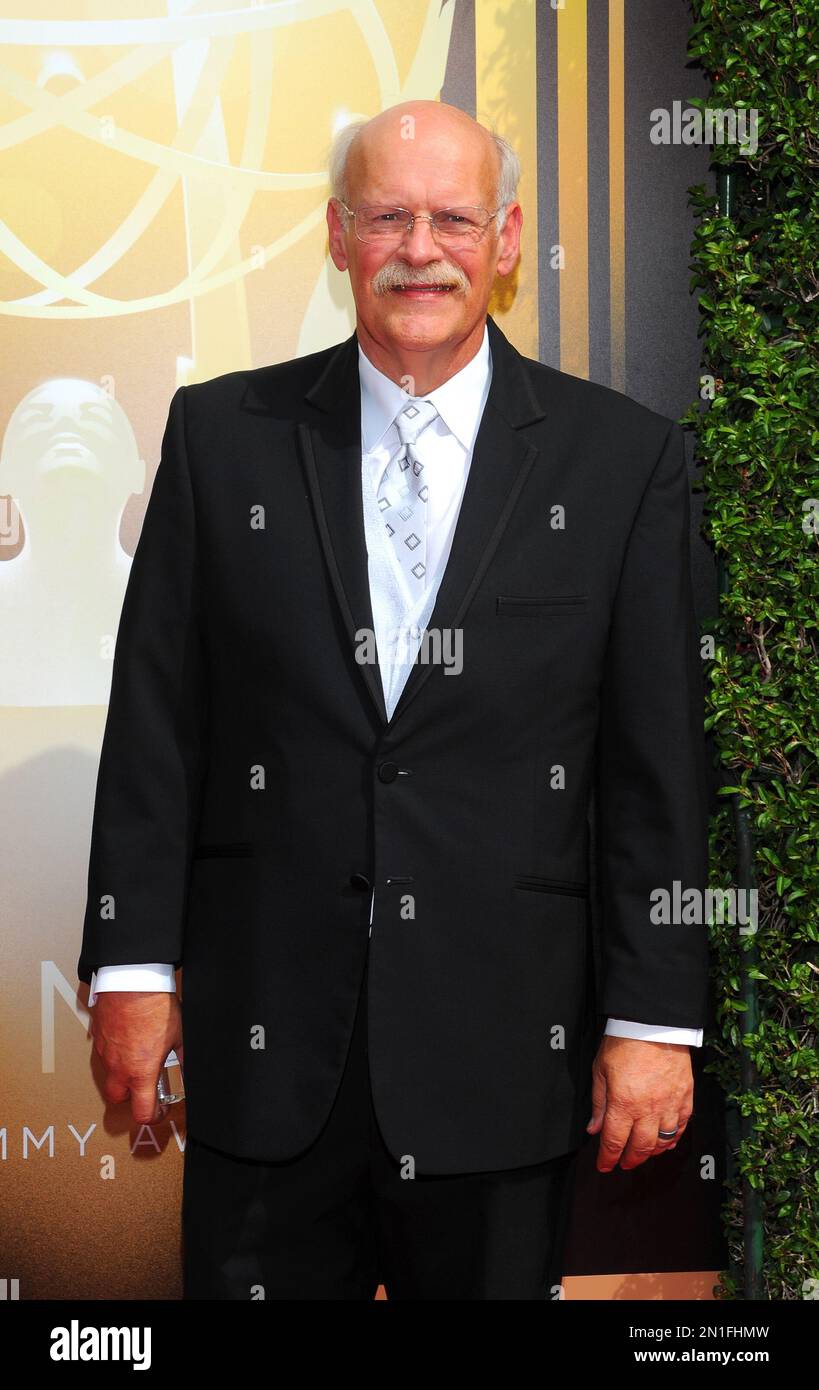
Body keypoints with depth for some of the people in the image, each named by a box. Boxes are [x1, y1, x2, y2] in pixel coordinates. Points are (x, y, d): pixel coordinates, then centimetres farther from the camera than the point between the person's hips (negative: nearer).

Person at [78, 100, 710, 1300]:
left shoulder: (622, 457, 1)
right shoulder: (222, 435, 4)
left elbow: (657, 764, 0)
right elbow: (156, 723, 4)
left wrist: (655, 1019, -3)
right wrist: (131, 966, 1)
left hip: (502, 1053, 0)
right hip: (270, 1047, 1)